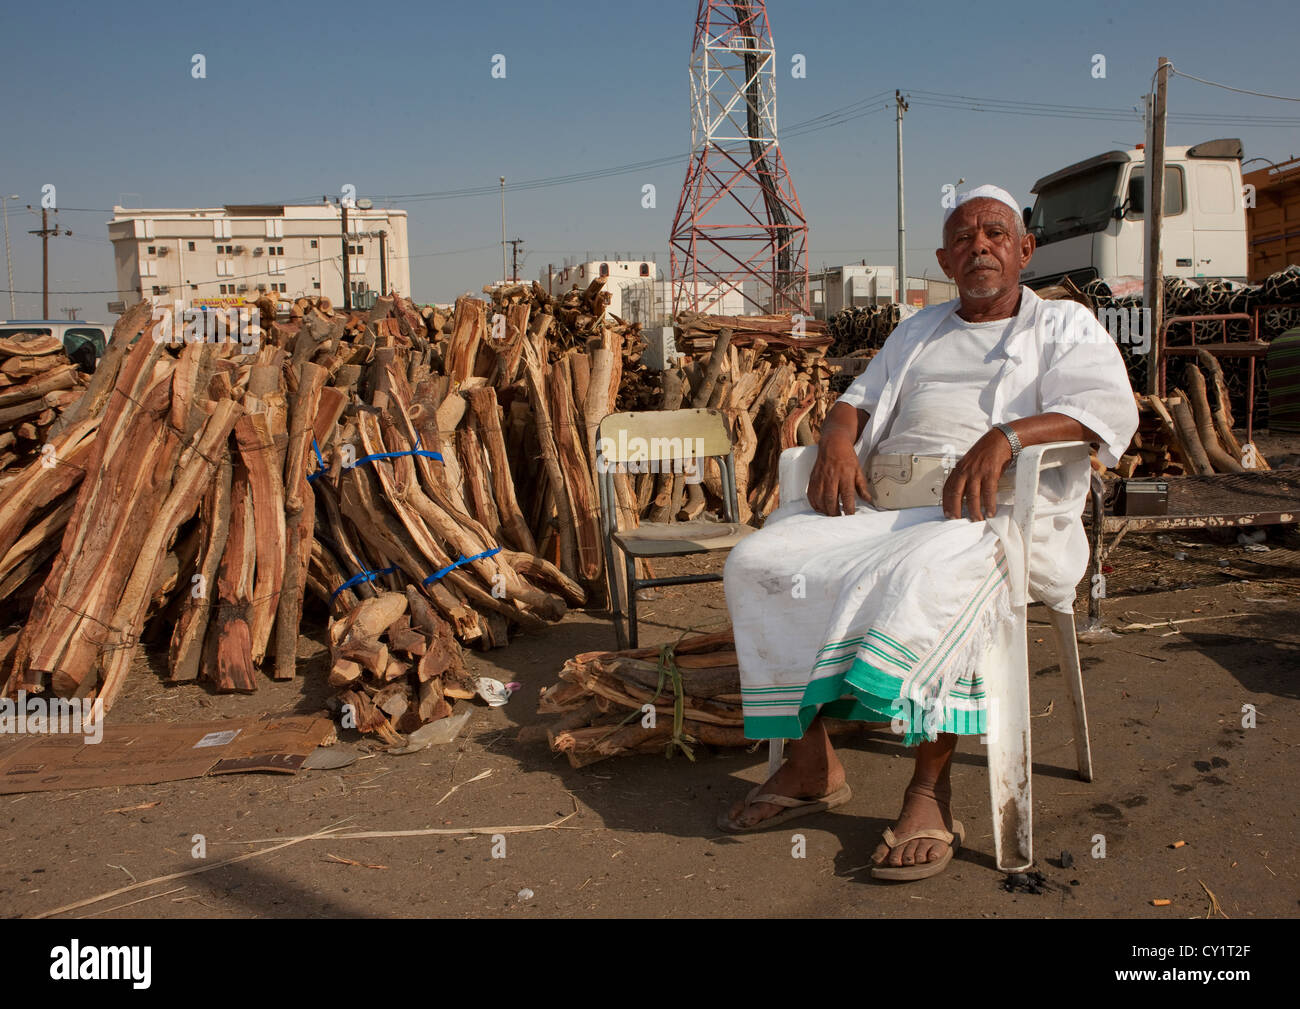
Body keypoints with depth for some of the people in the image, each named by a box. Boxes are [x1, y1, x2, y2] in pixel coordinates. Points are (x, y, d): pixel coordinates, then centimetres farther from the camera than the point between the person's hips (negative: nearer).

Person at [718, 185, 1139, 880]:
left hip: (993, 511, -5)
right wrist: (838, 439, -1)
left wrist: (1005, 436, -23)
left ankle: (930, 791, -29)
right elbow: (860, 400, 25)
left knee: (928, 576, -40)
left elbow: (1111, 408, -4)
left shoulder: (1064, 326, 13)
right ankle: (811, 766, -12)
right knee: (759, 561, -18)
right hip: (885, 500, 5)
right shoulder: (918, 332, 29)